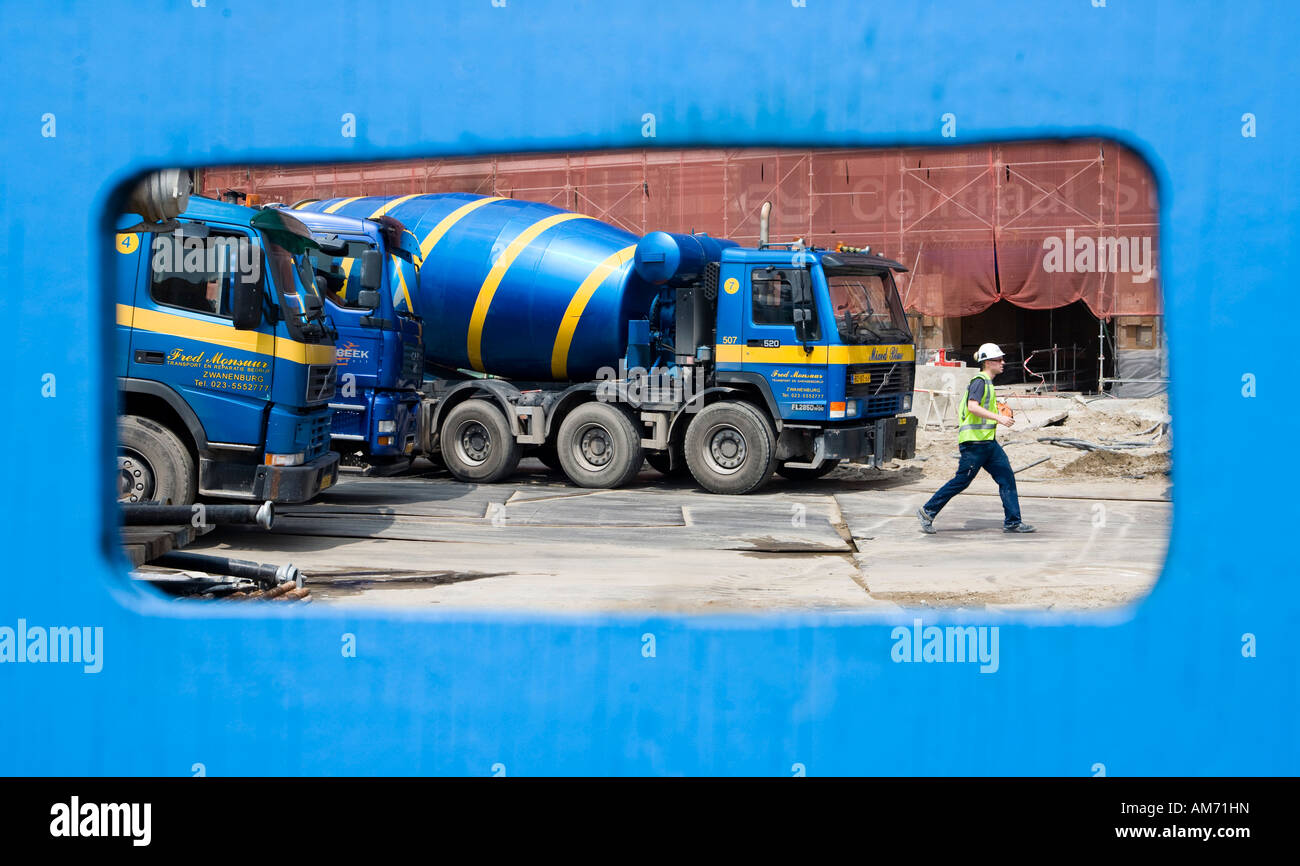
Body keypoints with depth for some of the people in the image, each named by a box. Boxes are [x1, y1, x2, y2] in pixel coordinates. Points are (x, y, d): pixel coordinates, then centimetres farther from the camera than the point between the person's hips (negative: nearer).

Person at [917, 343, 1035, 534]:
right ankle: (927, 512, 7)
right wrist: (998, 417, -31)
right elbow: (972, 406, -27)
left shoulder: (987, 383, 19)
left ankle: (1012, 522, 3)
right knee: (962, 481, -4)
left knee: (1007, 477, 2)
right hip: (975, 441, -10)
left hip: (988, 442, 10)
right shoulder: (980, 382, -12)